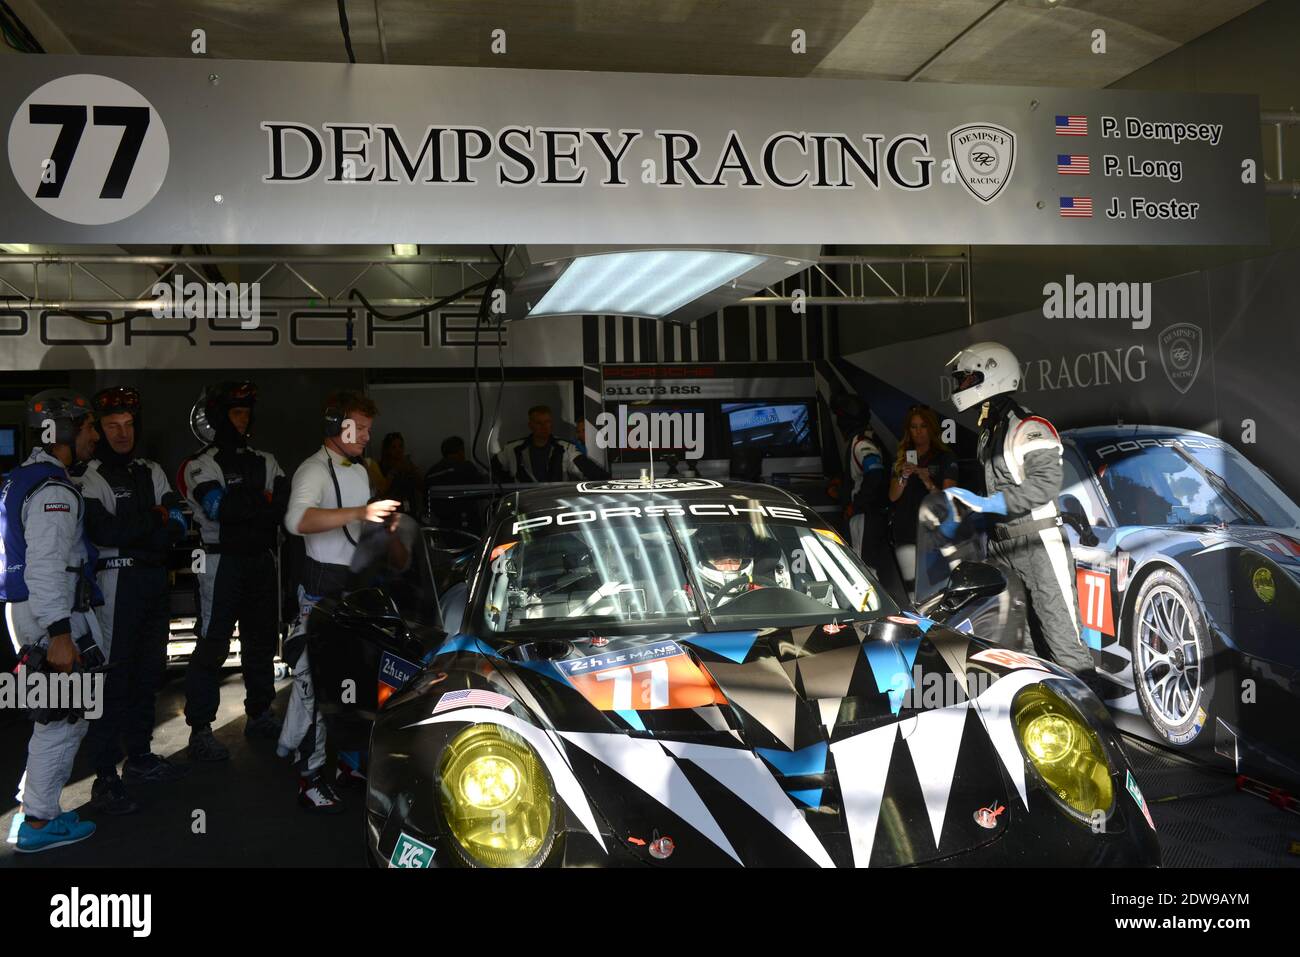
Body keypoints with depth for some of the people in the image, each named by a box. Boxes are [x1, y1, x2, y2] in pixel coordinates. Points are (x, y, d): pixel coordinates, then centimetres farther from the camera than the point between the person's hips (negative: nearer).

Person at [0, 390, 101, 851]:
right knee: (62, 721, -1)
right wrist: (58, 634, -26)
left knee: (56, 718, 20)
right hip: (51, 615, -11)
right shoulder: (53, 489, -18)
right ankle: (39, 823, 7)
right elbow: (45, 567, -24)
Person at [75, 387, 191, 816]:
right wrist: (155, 522, -8)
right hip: (115, 583, -7)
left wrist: (131, 530, -12)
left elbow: (178, 524, 5)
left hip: (154, 579, 7)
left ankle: (139, 755, 27)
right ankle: (105, 777, -3)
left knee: (150, 668, 14)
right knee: (113, 674, -8)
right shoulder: (87, 477, -5)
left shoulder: (151, 471, 15)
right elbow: (105, 532, -19)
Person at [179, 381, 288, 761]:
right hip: (222, 562, -6)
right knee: (212, 647, -5)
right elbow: (219, 508, -20)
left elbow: (285, 504, -2)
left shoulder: (265, 462, 12)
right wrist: (263, 503, -11)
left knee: (262, 642, 14)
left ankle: (259, 715, 27)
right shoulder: (201, 465, -4)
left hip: (262, 559, 6)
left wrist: (241, 505, -16)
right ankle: (200, 730, 2)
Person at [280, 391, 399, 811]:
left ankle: (349, 761, 26)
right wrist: (360, 512, -41)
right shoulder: (314, 470, -13)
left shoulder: (360, 471, 17)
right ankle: (311, 779, -2)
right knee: (316, 680, -7)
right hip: (323, 589, -9)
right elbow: (297, 520, -34)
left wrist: (383, 523, 10)